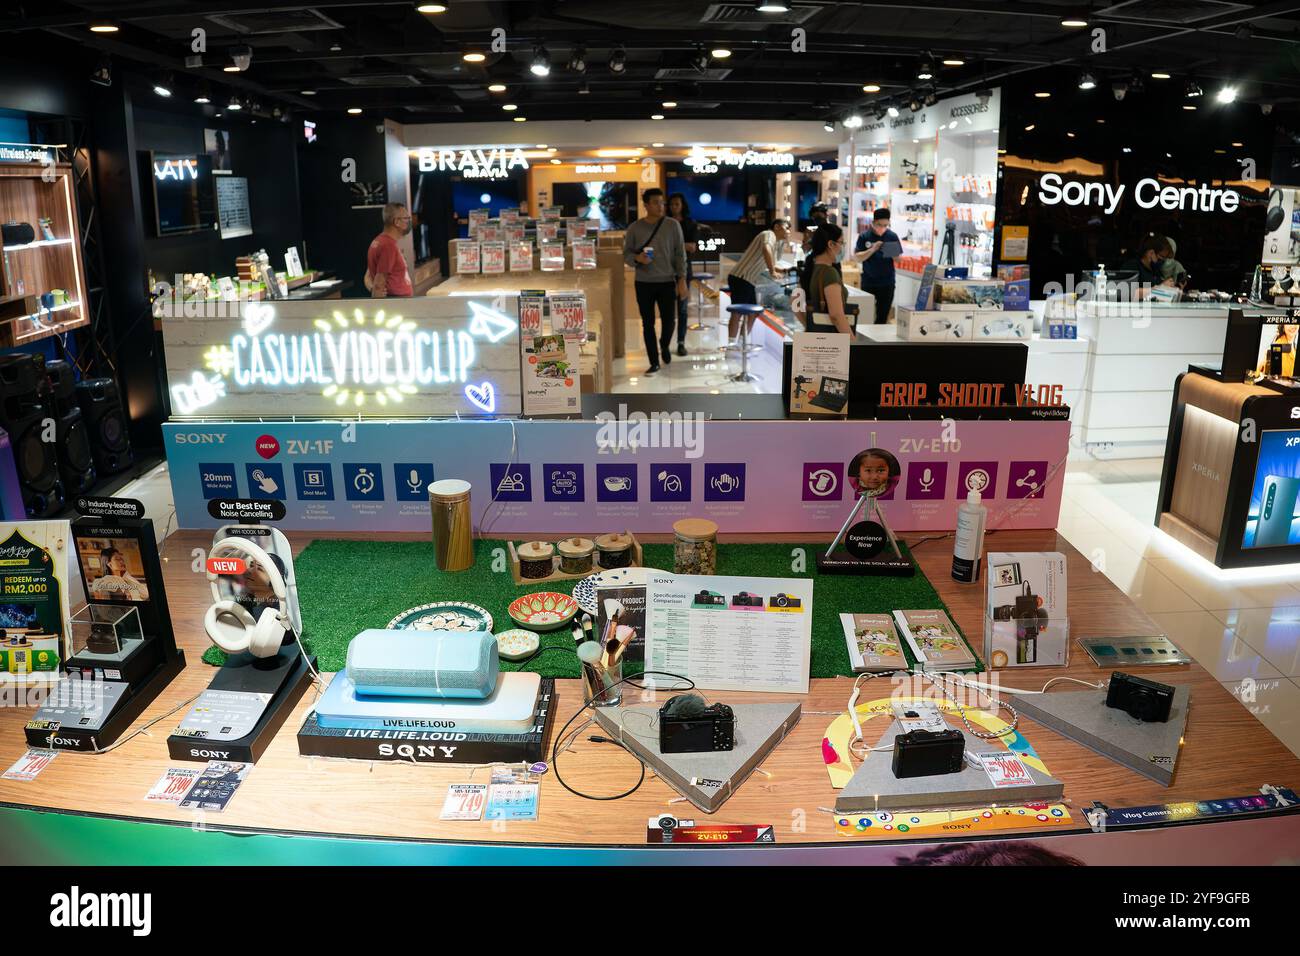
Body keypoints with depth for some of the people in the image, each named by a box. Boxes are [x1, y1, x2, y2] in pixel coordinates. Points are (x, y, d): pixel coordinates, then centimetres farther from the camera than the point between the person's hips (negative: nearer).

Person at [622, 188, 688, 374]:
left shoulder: (673, 225, -2)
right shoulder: (634, 228, -1)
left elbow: (680, 254, -1)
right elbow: (626, 254, 5)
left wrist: (682, 280, -6)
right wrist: (637, 259, -18)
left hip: (667, 282, 0)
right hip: (644, 283, 0)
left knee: (669, 320, 4)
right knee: (648, 324, 2)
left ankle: (664, 346, 37)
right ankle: (654, 362, 13)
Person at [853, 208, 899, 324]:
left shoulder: (892, 236, 0)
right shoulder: (864, 237, -3)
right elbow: (857, 257, -8)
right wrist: (872, 250, -22)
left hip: (887, 283, 1)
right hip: (868, 282, -1)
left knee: (882, 317, 3)